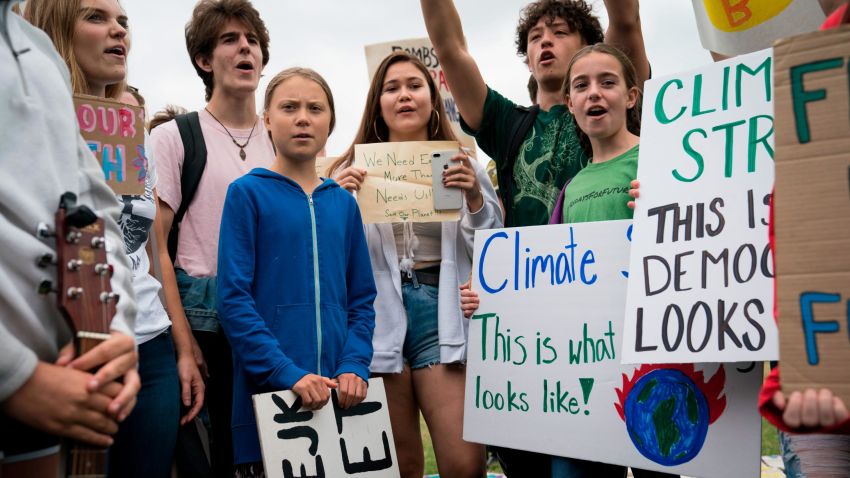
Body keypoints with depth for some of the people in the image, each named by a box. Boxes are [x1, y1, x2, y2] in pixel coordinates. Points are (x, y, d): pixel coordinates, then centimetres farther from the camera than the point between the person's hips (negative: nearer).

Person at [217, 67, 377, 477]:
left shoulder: (343, 202, 10)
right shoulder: (248, 193, -3)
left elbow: (362, 299, 9)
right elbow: (233, 299, -10)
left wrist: (354, 366, -6)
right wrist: (288, 373, -18)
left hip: (337, 393, 4)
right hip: (269, 390, -4)